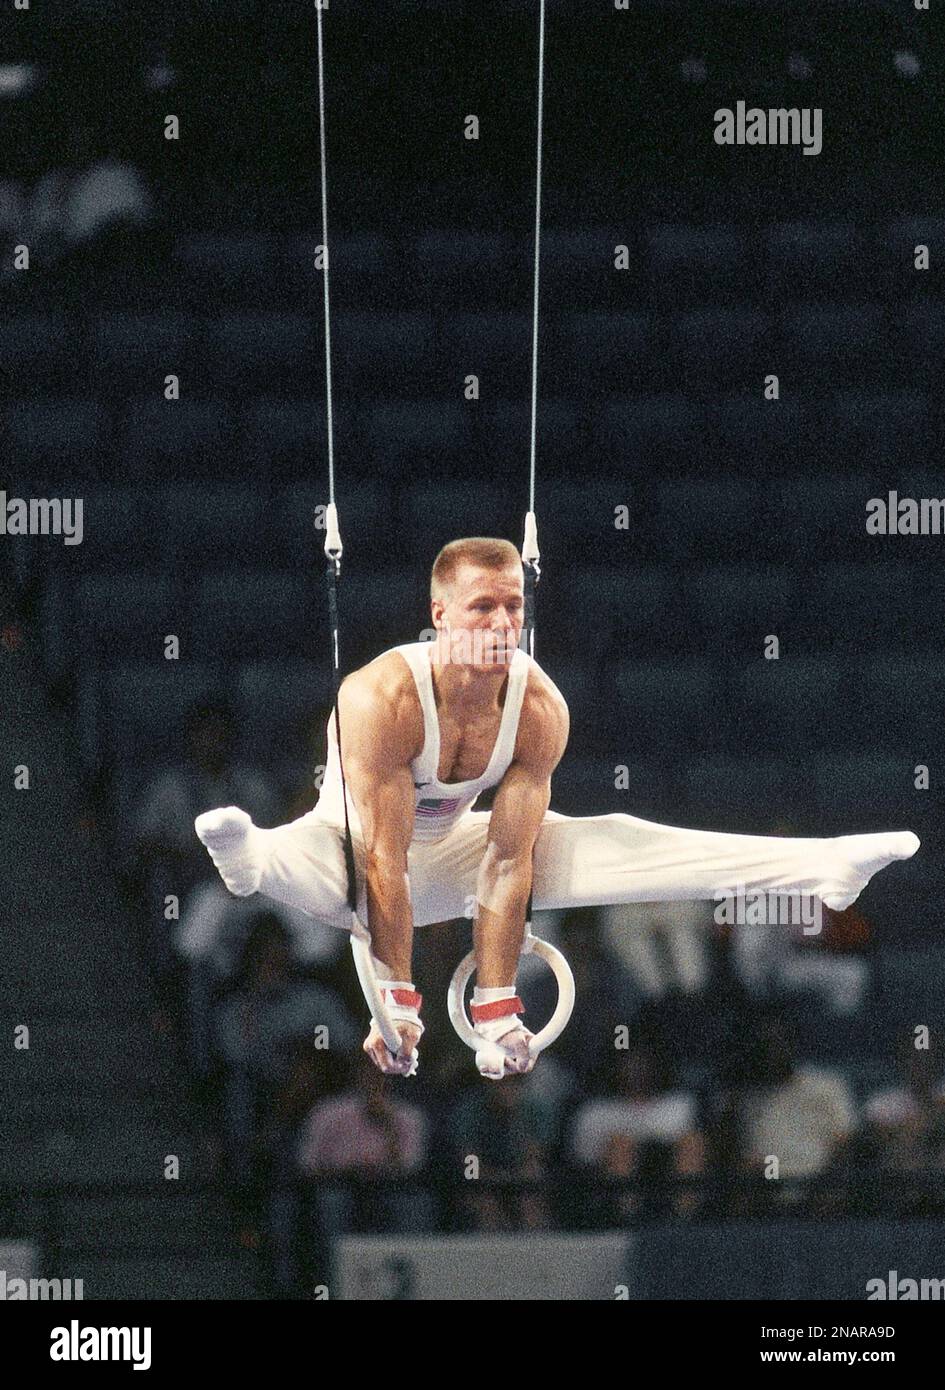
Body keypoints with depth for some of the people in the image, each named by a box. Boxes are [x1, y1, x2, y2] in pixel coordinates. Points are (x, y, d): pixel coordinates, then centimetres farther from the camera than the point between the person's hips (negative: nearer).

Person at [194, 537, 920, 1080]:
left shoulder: (540, 708, -19)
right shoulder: (382, 699, -33)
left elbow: (506, 865, -17)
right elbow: (382, 861, -33)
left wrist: (496, 1008, -20)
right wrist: (395, 1003, -34)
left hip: (444, 850, 5)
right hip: (347, 851, -5)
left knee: (612, 843, -8)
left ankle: (827, 865, -12)